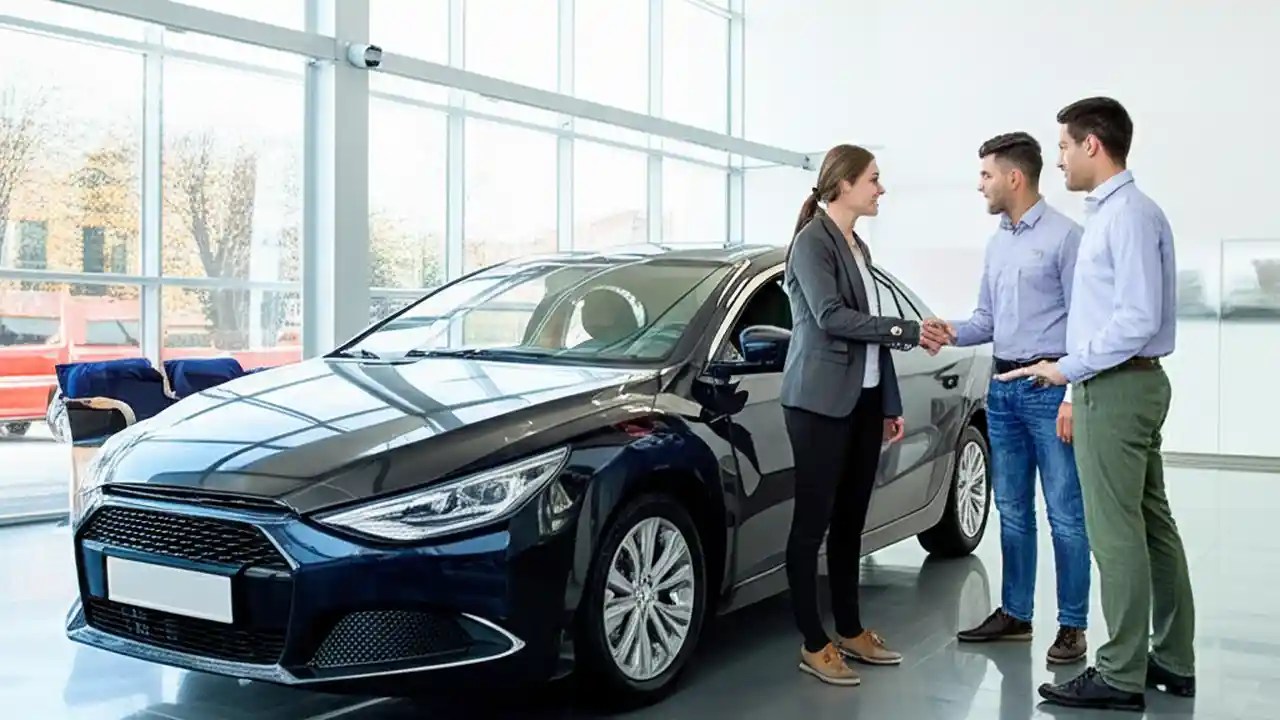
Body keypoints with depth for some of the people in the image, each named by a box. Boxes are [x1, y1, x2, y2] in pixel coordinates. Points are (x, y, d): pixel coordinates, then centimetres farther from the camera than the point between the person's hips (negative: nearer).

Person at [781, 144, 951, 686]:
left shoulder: (859, 247, 17)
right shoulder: (812, 241, -8)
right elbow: (831, 317, -19)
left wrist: (890, 404, 16)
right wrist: (909, 332, -15)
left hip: (863, 400, 8)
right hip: (821, 402, -8)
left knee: (850, 521, 13)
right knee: (813, 521, -2)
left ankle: (850, 632, 23)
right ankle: (814, 645, 6)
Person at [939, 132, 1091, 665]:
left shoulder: (1064, 236, -8)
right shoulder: (996, 244, 15)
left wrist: (1074, 396, -17)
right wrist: (951, 333, -3)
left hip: (1050, 389, -7)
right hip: (1003, 390, 8)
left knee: (1065, 514, -1)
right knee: (1012, 511, 13)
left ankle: (1072, 626, 7)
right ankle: (1015, 613, 23)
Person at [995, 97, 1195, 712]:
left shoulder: (1129, 214, -16)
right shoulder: (1108, 213, 14)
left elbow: (1139, 319, -22)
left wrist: (1069, 368, -16)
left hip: (1116, 388, -10)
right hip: (1129, 385, 10)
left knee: (1116, 531, -5)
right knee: (1151, 524, 13)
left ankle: (1121, 675, 3)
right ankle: (1172, 660, 23)